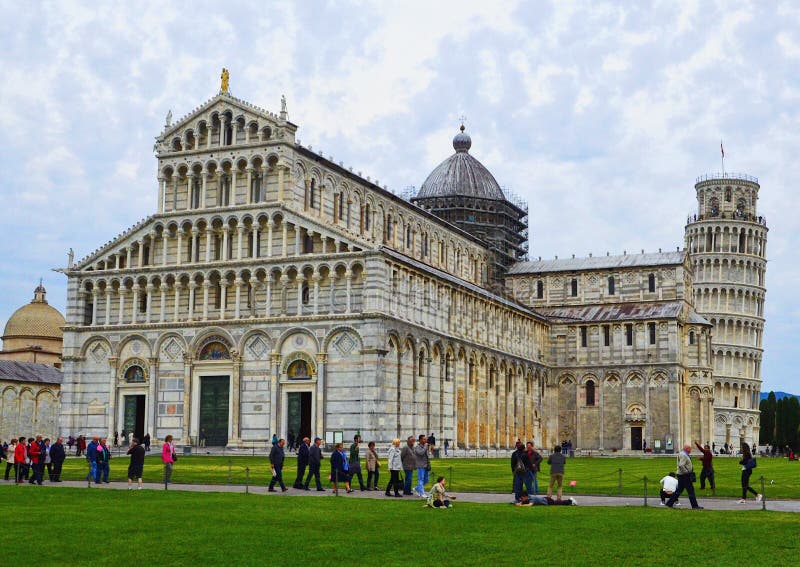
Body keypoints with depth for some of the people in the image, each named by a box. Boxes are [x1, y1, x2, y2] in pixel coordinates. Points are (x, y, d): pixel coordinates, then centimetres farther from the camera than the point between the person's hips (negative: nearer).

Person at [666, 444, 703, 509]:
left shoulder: (685, 455, 17)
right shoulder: (683, 455, -17)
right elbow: (681, 465, -28)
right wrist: (686, 472, -21)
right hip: (685, 476, -11)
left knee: (679, 490, 12)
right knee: (690, 490, -5)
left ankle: (669, 503, 14)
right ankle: (695, 506, 0)